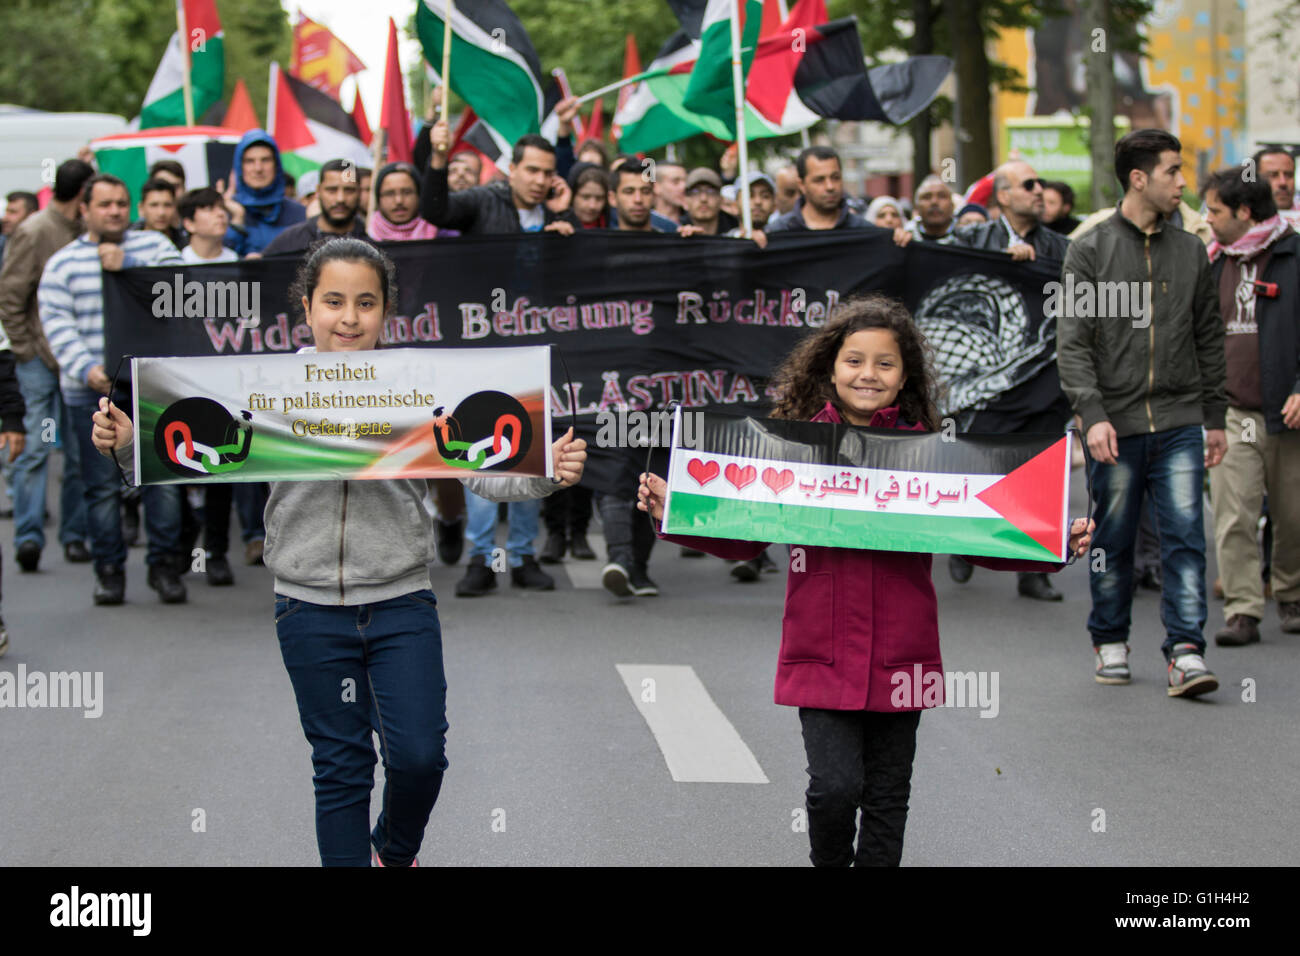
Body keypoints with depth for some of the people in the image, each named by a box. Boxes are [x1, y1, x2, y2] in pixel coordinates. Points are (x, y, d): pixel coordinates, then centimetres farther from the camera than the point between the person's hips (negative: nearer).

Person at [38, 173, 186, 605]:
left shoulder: (152, 244, 11)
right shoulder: (63, 262, 8)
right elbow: (57, 323, -2)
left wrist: (128, 265, -17)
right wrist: (86, 369, -18)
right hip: (92, 391, 0)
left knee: (163, 476, -2)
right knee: (102, 485, 2)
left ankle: (164, 565, 9)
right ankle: (109, 570, 11)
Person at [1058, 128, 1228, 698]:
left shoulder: (1190, 252, 12)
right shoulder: (1090, 250, 0)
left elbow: (1210, 339, 17)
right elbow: (1073, 342, -6)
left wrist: (1216, 415, 13)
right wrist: (1092, 414, -17)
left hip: (1179, 423, 2)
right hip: (1115, 426, -2)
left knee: (1185, 537, -7)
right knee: (1113, 541, 6)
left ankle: (1186, 650, -9)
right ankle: (1110, 642, 22)